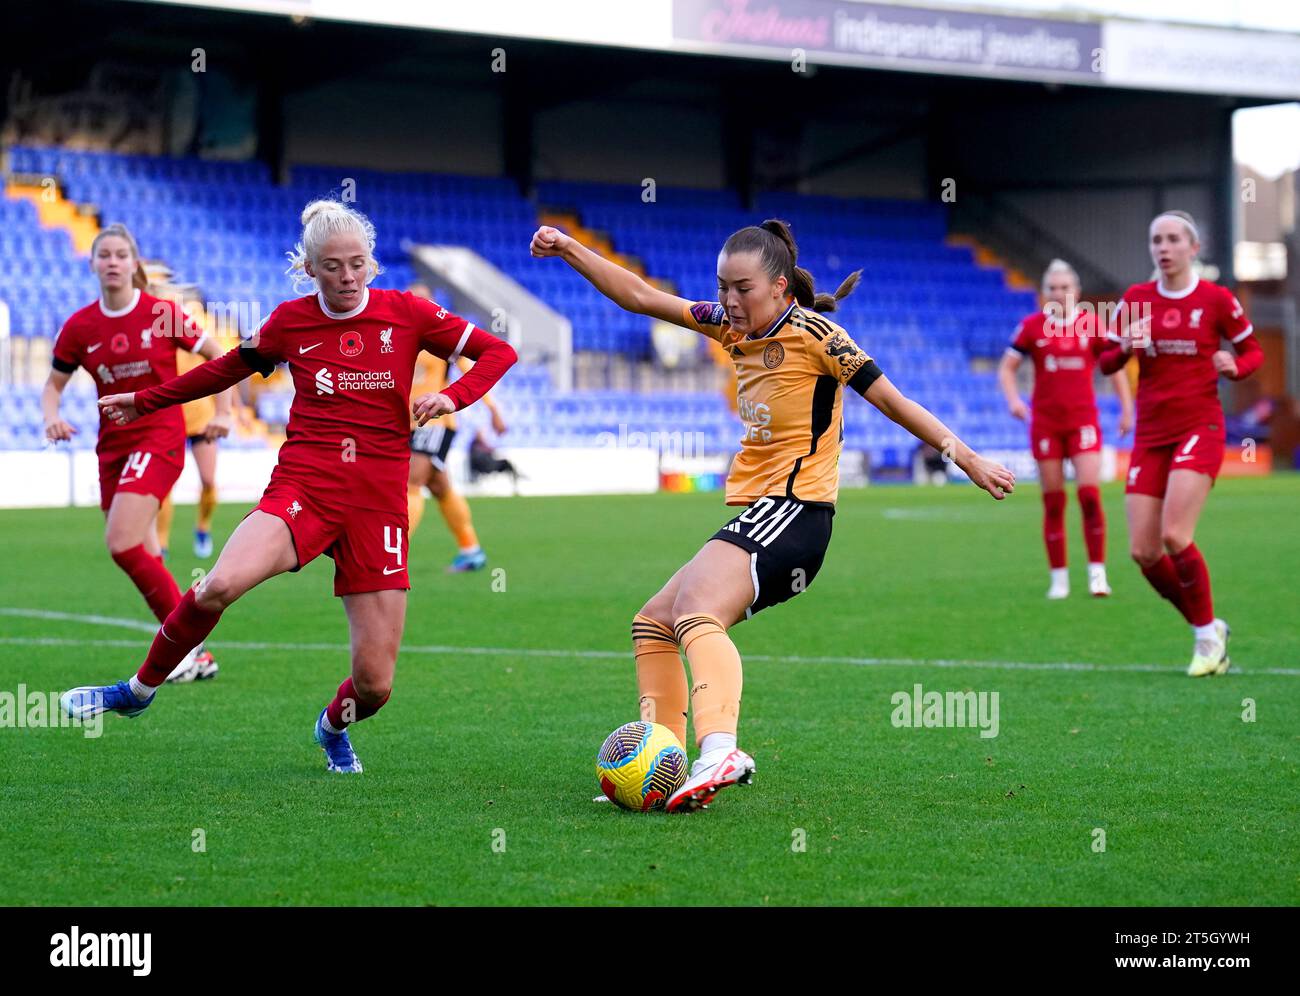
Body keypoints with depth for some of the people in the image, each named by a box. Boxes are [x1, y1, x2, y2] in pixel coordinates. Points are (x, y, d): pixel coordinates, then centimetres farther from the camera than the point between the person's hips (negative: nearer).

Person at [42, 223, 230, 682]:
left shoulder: (163, 313, -8)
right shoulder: (79, 327, 2)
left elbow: (219, 357, 2)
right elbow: (53, 385, 13)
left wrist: (222, 412, -6)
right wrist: (52, 416, -8)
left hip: (160, 438, -5)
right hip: (113, 445, 5)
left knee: (122, 544, -20)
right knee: (142, 557, 7)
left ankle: (187, 641, -8)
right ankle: (194, 654, 18)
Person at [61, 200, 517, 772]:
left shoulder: (405, 313, 3)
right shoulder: (290, 321, 6)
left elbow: (498, 352, 7)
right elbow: (228, 369, 24)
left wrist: (451, 397, -12)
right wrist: (146, 401, 32)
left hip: (378, 503, 0)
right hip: (302, 485, 0)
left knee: (374, 685, -5)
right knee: (218, 587, -31)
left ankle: (333, 726, 34)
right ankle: (140, 690, -6)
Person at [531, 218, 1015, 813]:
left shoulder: (812, 332, -8)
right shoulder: (734, 325, 12)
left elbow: (894, 403, -4)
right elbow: (639, 297, 16)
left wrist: (970, 461, -3)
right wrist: (569, 249, 9)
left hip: (793, 509, -9)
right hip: (756, 511, 9)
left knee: (696, 608, -31)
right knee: (653, 622, 14)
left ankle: (718, 752, -51)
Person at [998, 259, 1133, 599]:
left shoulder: (1092, 323, 2)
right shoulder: (1032, 326, 1)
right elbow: (1006, 368, 6)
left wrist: (1126, 409, 6)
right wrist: (1013, 400, -12)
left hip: (1083, 420, 0)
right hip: (1045, 422, 1)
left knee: (1090, 494, -13)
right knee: (1053, 502, 2)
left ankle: (1097, 573, -4)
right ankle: (1059, 577, 9)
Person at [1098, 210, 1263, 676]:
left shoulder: (1217, 299, -2)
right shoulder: (1135, 299, 6)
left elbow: (1253, 351, 9)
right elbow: (1105, 362, 8)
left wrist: (1234, 366, -13)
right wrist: (1125, 347, -14)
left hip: (1199, 428, -4)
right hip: (1150, 435, 4)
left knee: (1175, 535, -20)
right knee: (1143, 551, -3)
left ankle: (1208, 635, 0)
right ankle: (1206, 628, 18)